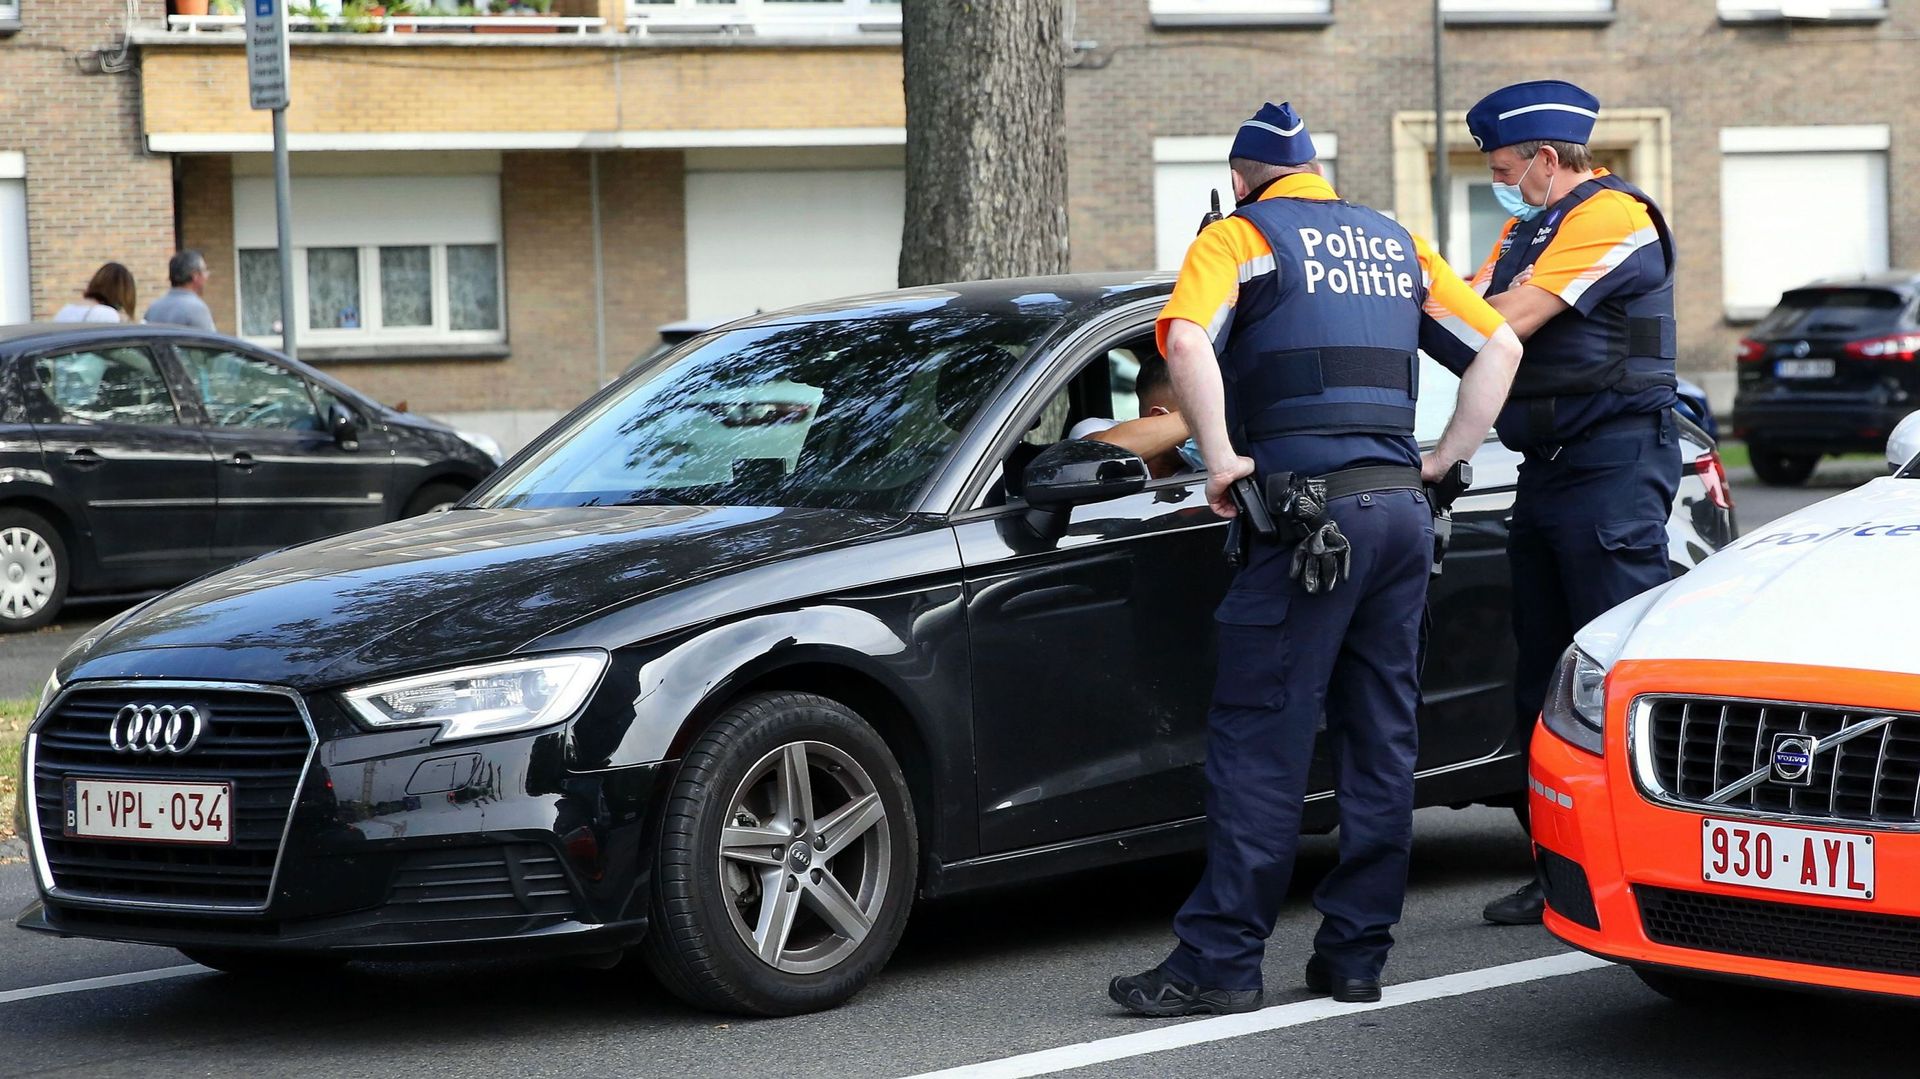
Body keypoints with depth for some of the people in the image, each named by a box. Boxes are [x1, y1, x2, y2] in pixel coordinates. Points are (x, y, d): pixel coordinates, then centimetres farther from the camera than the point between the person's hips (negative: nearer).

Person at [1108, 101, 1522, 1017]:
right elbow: (1498, 348, 19)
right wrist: (1440, 461, 17)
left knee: (1259, 741, -5)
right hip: (1403, 511, 6)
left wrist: (1221, 457, -11)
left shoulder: (1237, 236, 3)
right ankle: (1356, 951, 12)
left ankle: (1220, 960, -5)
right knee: (1380, 742, 10)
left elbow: (1187, 339, -17)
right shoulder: (1396, 243, 21)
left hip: (1310, 513, -6)